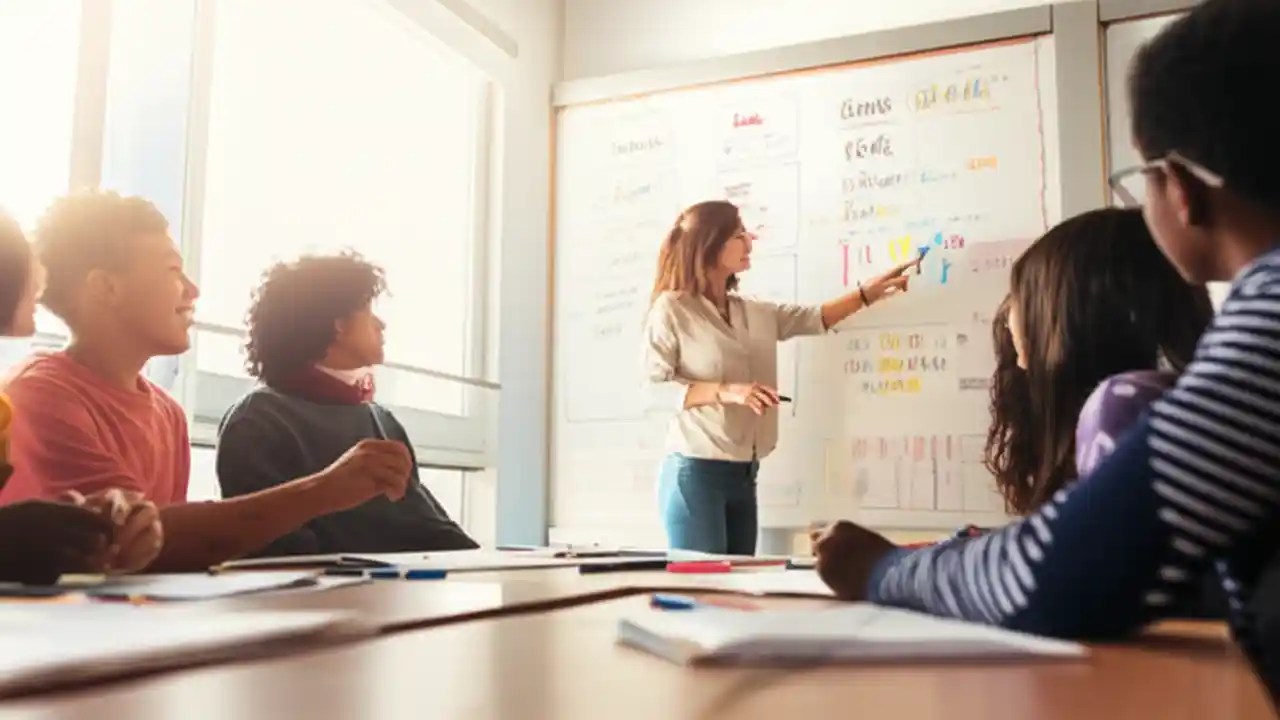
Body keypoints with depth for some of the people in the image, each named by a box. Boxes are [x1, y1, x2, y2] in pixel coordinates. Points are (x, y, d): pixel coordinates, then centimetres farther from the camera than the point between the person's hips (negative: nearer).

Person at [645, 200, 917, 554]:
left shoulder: (756, 313, 12)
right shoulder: (671, 309, -7)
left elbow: (814, 317, 23)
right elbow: (650, 388, -14)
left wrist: (868, 292, 15)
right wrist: (725, 391, -21)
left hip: (744, 474, 7)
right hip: (695, 472, -7)